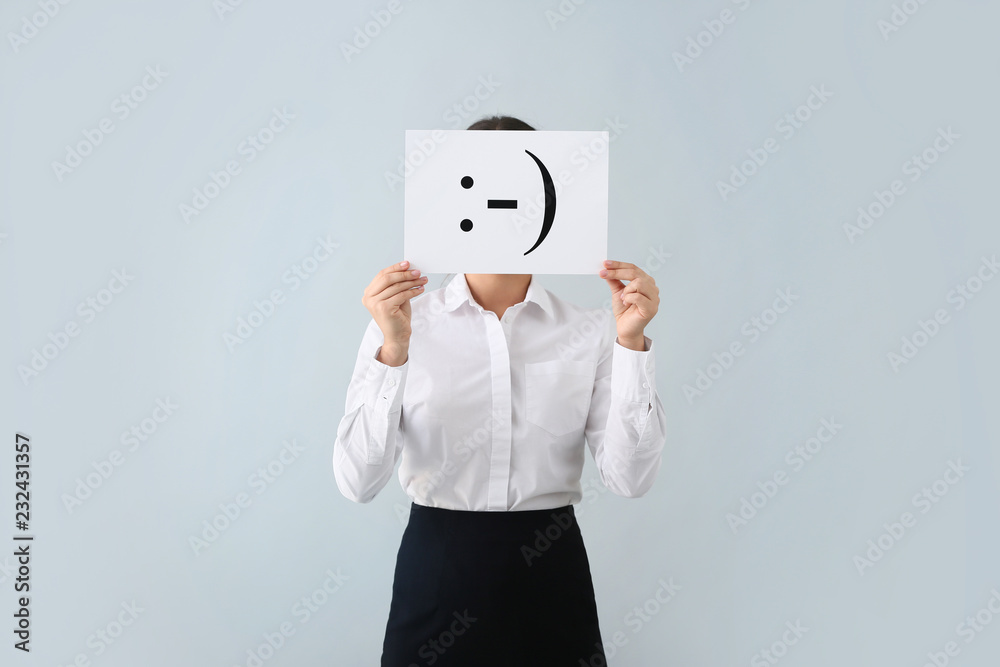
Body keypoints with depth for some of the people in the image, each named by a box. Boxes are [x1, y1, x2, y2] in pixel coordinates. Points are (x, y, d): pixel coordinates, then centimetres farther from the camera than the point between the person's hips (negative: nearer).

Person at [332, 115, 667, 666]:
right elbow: (357, 482, -12)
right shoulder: (406, 321, -5)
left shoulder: (589, 330, -2)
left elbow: (629, 479, -10)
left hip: (550, 577, 1)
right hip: (436, 573, -1)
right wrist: (393, 351, -23)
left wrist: (630, 344, -17)